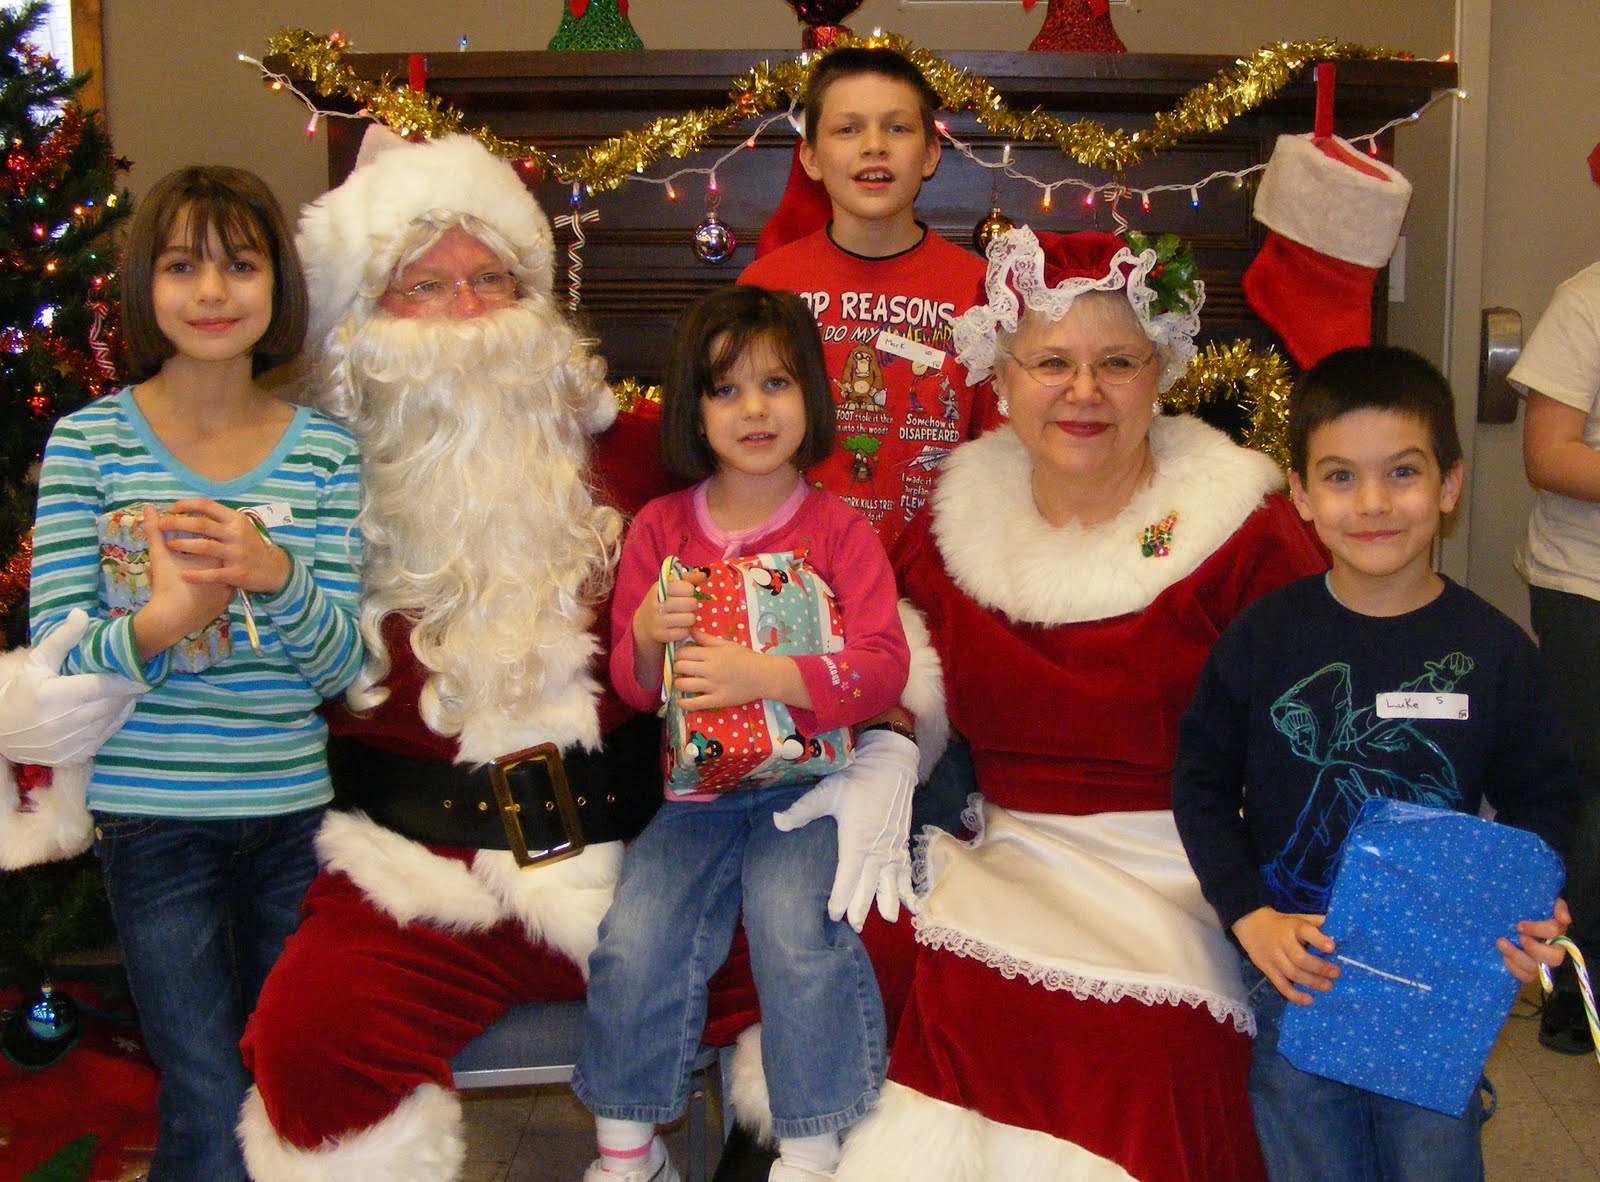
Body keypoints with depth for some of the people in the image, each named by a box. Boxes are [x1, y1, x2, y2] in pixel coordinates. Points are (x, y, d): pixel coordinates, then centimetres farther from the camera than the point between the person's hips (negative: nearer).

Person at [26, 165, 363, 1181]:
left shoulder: (324, 449, 1)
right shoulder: (89, 440, -3)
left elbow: (343, 667, -2)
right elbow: (53, 658, -6)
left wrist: (279, 576, -22)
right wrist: (159, 625, -26)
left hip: (294, 812, 2)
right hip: (153, 817, -2)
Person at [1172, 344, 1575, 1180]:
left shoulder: (1495, 651, -4)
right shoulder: (1261, 639, -6)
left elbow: (1536, 799, 6)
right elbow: (1201, 786, 0)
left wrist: (1534, 916, -12)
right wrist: (1251, 916, -10)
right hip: (1297, 973, 0)